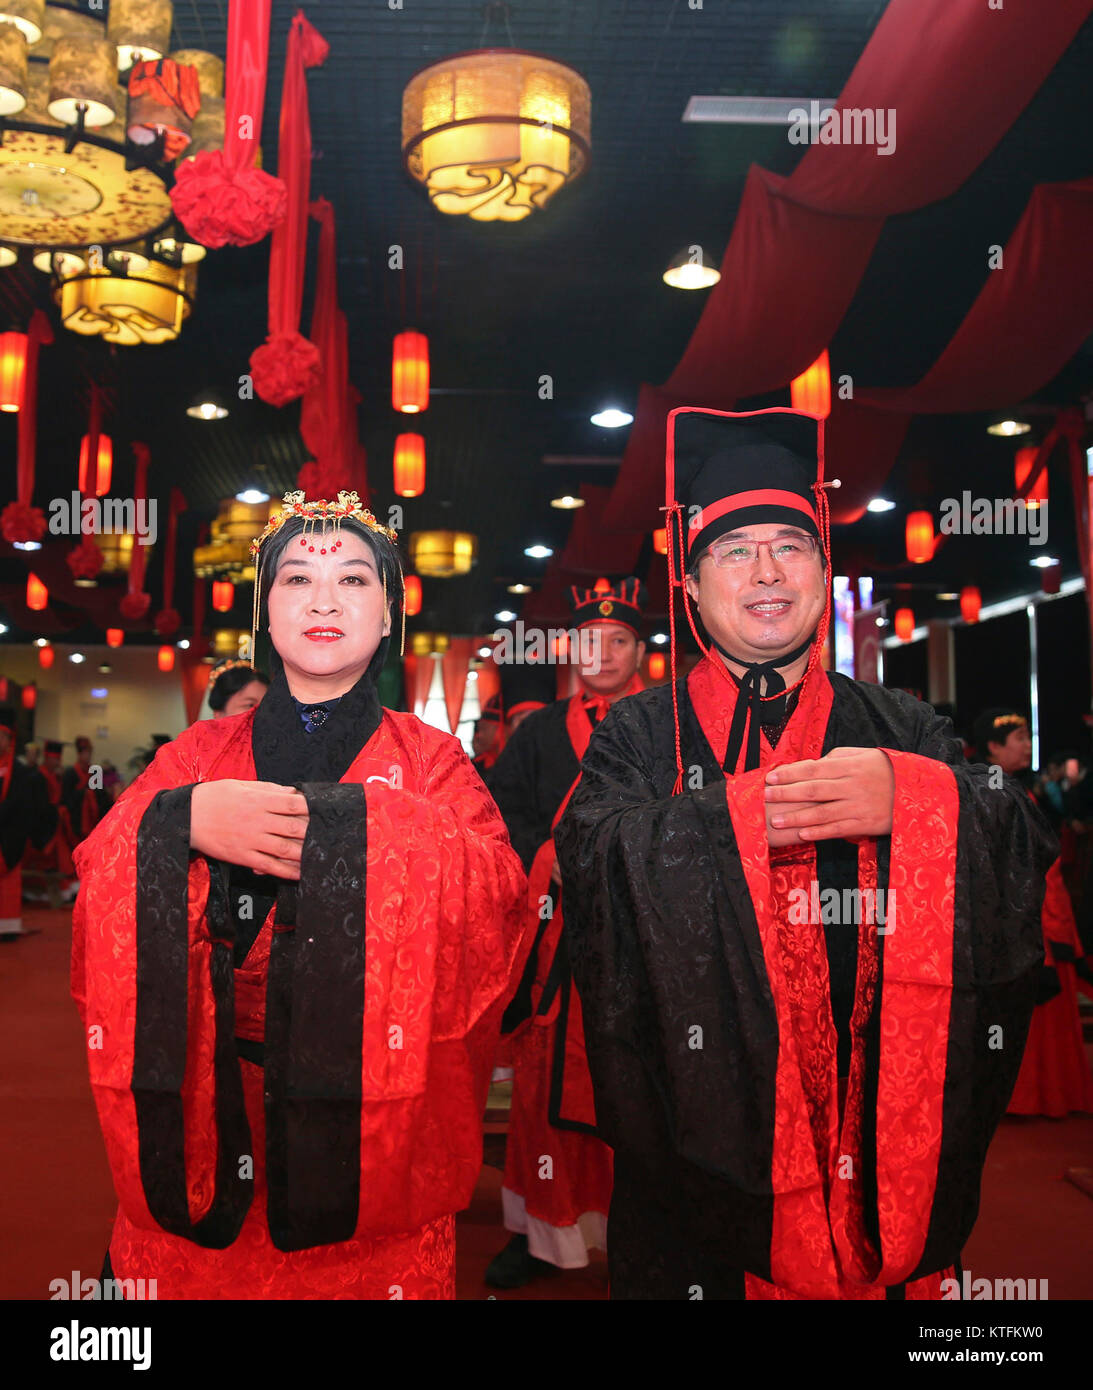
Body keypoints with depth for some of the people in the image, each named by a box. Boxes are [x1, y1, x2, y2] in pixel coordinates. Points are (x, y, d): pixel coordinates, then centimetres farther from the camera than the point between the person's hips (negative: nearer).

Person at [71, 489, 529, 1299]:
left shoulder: (430, 761, 3)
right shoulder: (198, 755, 8)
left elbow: (498, 898, -14)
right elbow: (99, 896, -3)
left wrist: (339, 823, -24)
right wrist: (183, 820, -22)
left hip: (371, 1126, -1)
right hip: (208, 1124, 2)